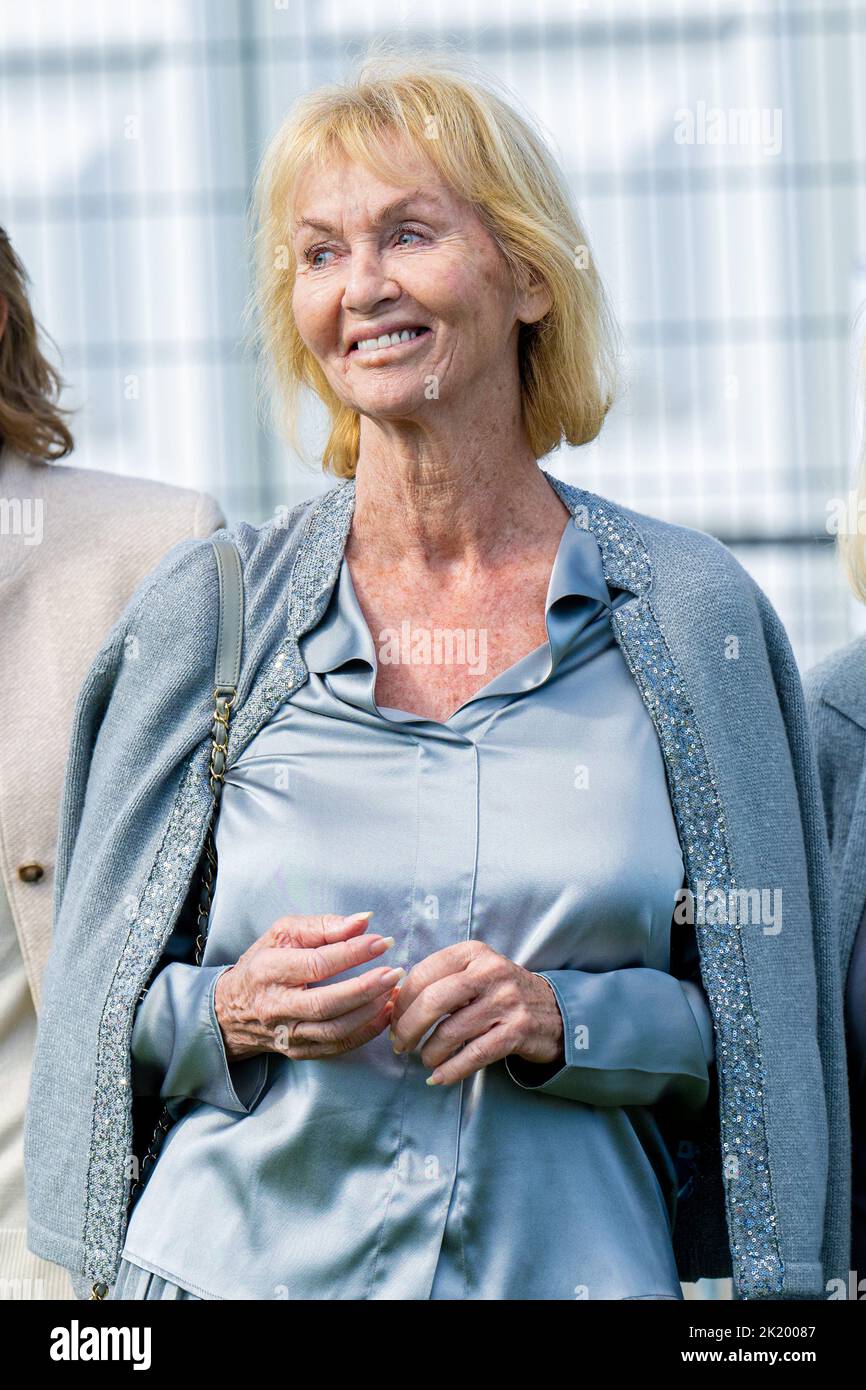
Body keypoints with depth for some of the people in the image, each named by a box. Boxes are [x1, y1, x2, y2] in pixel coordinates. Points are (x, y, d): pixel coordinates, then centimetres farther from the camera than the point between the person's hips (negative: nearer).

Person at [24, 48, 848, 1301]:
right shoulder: (206, 611, 0)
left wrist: (566, 1020, -14)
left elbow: (766, 1020, 2)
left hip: (579, 1265, 0)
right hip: (242, 1261, 0)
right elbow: (101, 1002, 4)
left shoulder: (691, 613, -1)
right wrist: (232, 1010, -15)